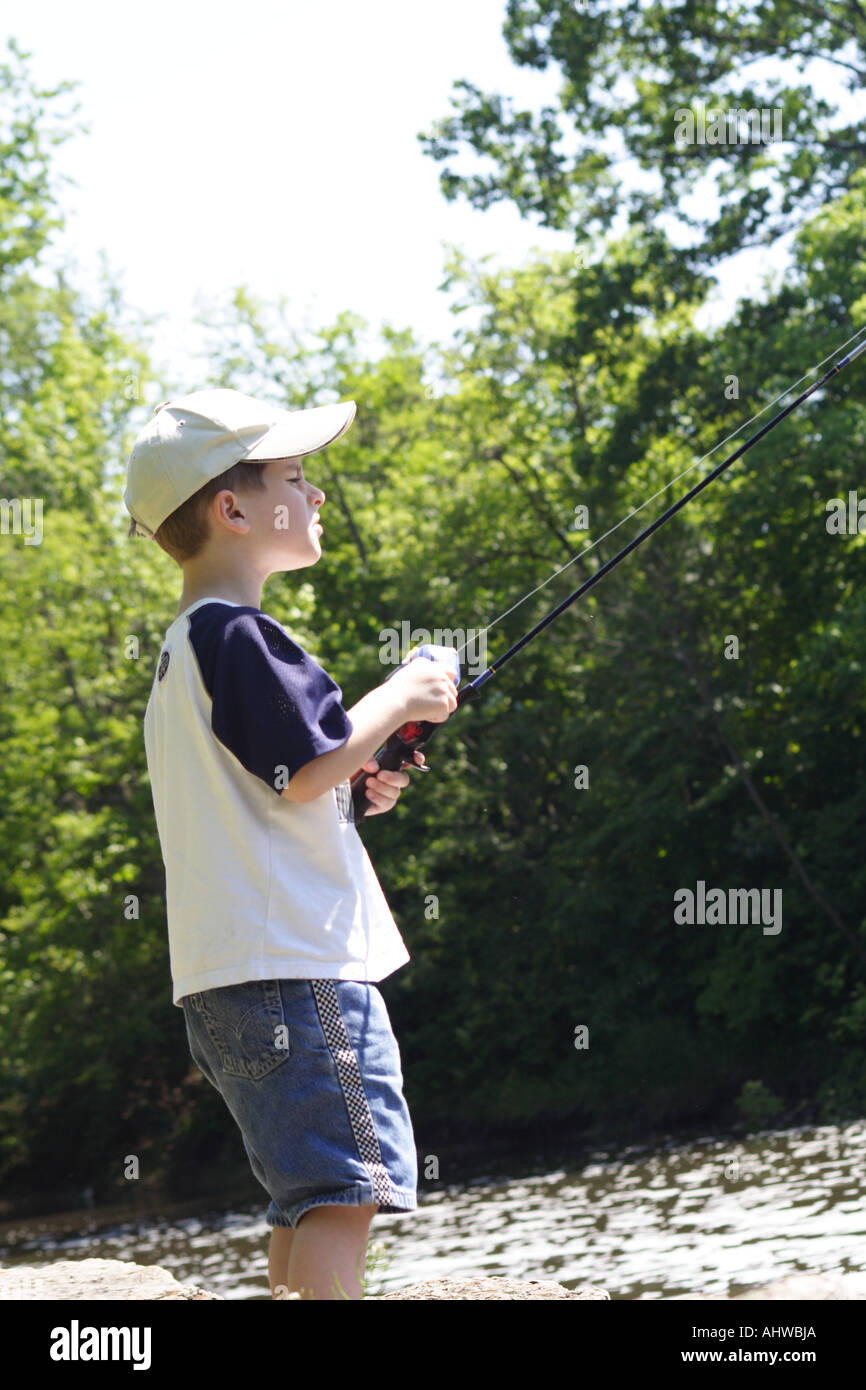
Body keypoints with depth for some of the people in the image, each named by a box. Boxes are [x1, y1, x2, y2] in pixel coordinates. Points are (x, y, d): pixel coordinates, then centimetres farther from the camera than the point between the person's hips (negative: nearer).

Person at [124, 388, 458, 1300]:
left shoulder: (183, 647, 22)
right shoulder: (235, 634, -10)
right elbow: (304, 769, -18)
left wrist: (354, 788, 15)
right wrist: (399, 697, -4)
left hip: (222, 979, 10)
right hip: (296, 967, -10)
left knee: (305, 1203, 11)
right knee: (342, 1188, -14)